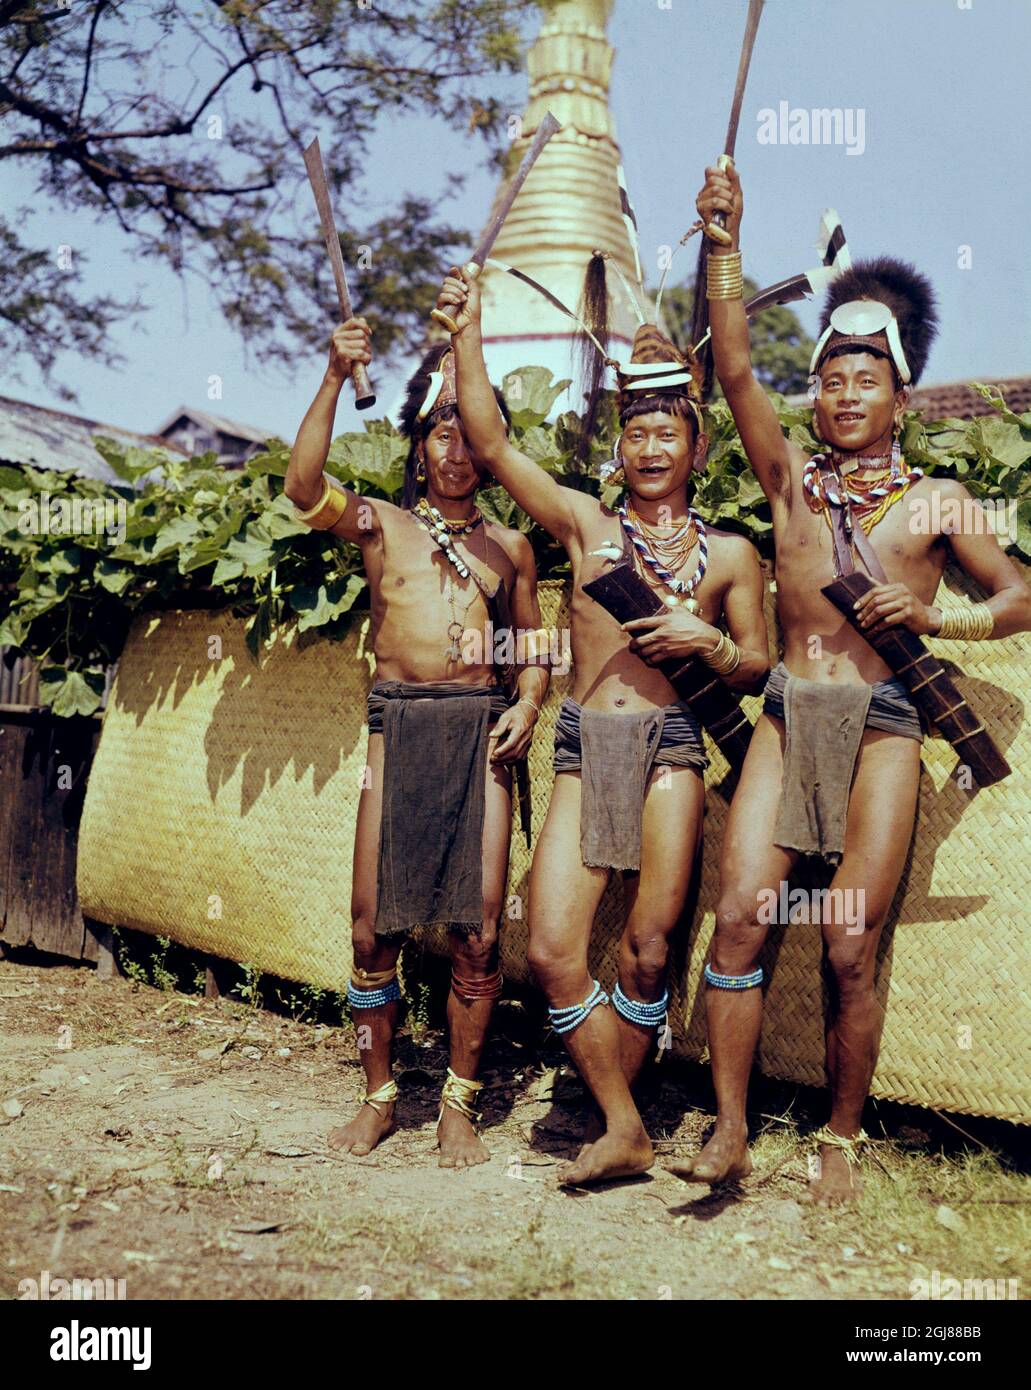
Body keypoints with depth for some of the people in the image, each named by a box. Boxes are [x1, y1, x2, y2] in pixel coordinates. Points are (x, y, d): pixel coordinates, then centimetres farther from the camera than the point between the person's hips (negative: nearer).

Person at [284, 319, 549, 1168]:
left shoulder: (508, 546, 16)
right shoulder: (381, 525, 10)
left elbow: (533, 644, 20)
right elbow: (304, 487, -8)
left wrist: (528, 706, 1)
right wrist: (334, 379, -13)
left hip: (481, 729, 1)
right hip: (398, 725, -1)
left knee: (478, 930, -3)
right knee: (375, 927, 0)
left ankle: (460, 1104, 13)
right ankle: (379, 1095, 18)